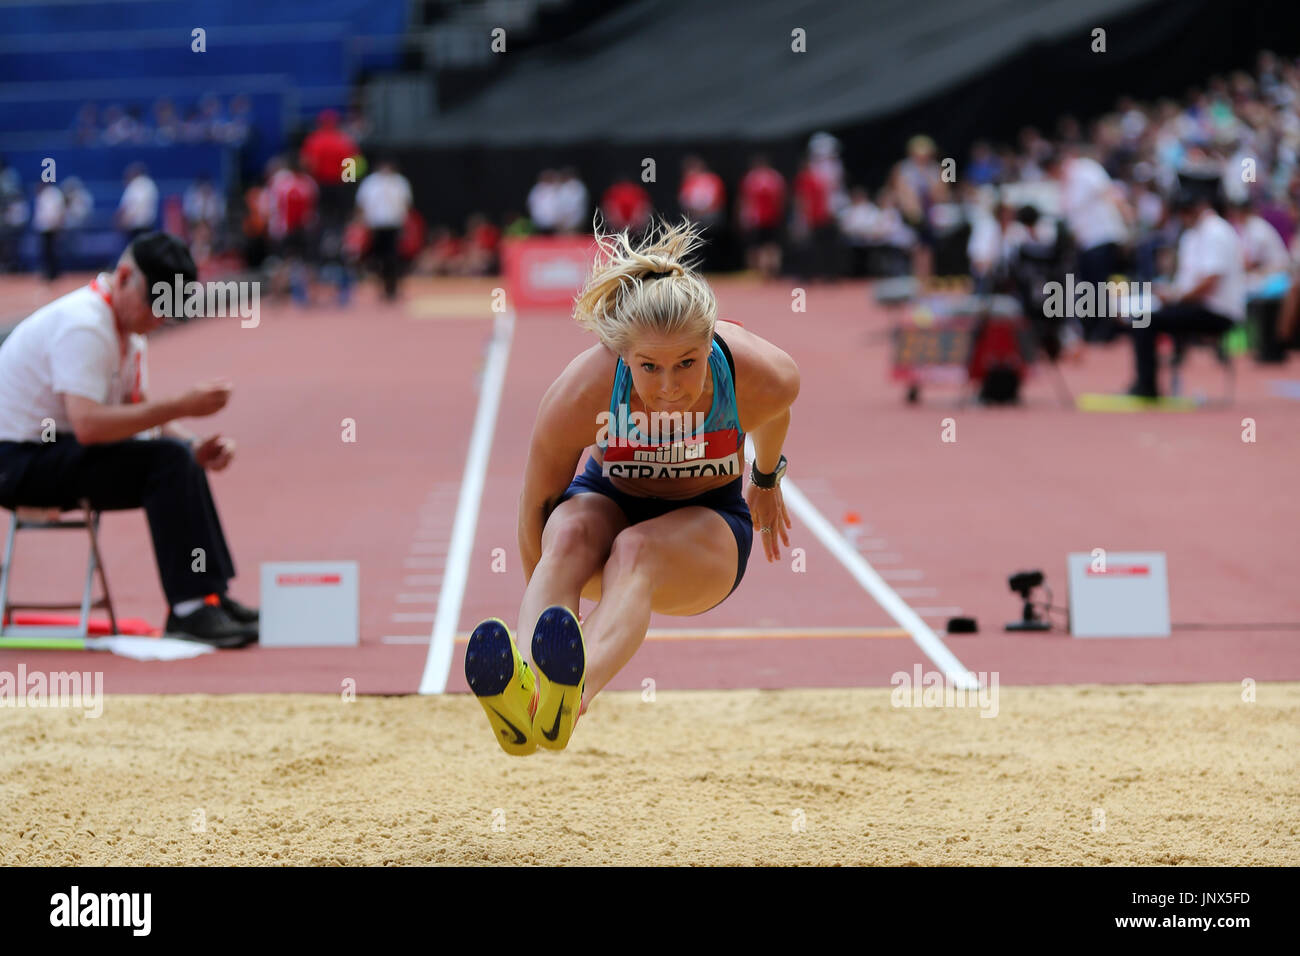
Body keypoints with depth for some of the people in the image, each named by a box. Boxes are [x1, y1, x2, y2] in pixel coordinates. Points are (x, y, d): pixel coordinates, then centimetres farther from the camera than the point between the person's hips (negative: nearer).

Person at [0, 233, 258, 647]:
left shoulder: (128, 323, 10)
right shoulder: (84, 324, -22)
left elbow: (138, 412, 13)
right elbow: (88, 426, -32)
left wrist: (194, 447, -5)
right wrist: (180, 406, -31)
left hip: (54, 451, 10)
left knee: (181, 456, 14)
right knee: (168, 459, -23)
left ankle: (214, 596, 13)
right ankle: (189, 609, -24)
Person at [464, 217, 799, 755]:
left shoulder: (761, 377, -25)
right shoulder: (580, 393, -29)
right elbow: (536, 504, -11)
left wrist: (767, 480, 23)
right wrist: (544, 599, -1)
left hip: (708, 525, -1)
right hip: (608, 502, 1)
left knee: (636, 549, -38)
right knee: (571, 532, -37)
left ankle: (574, 694, -69)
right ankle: (524, 688, -65)